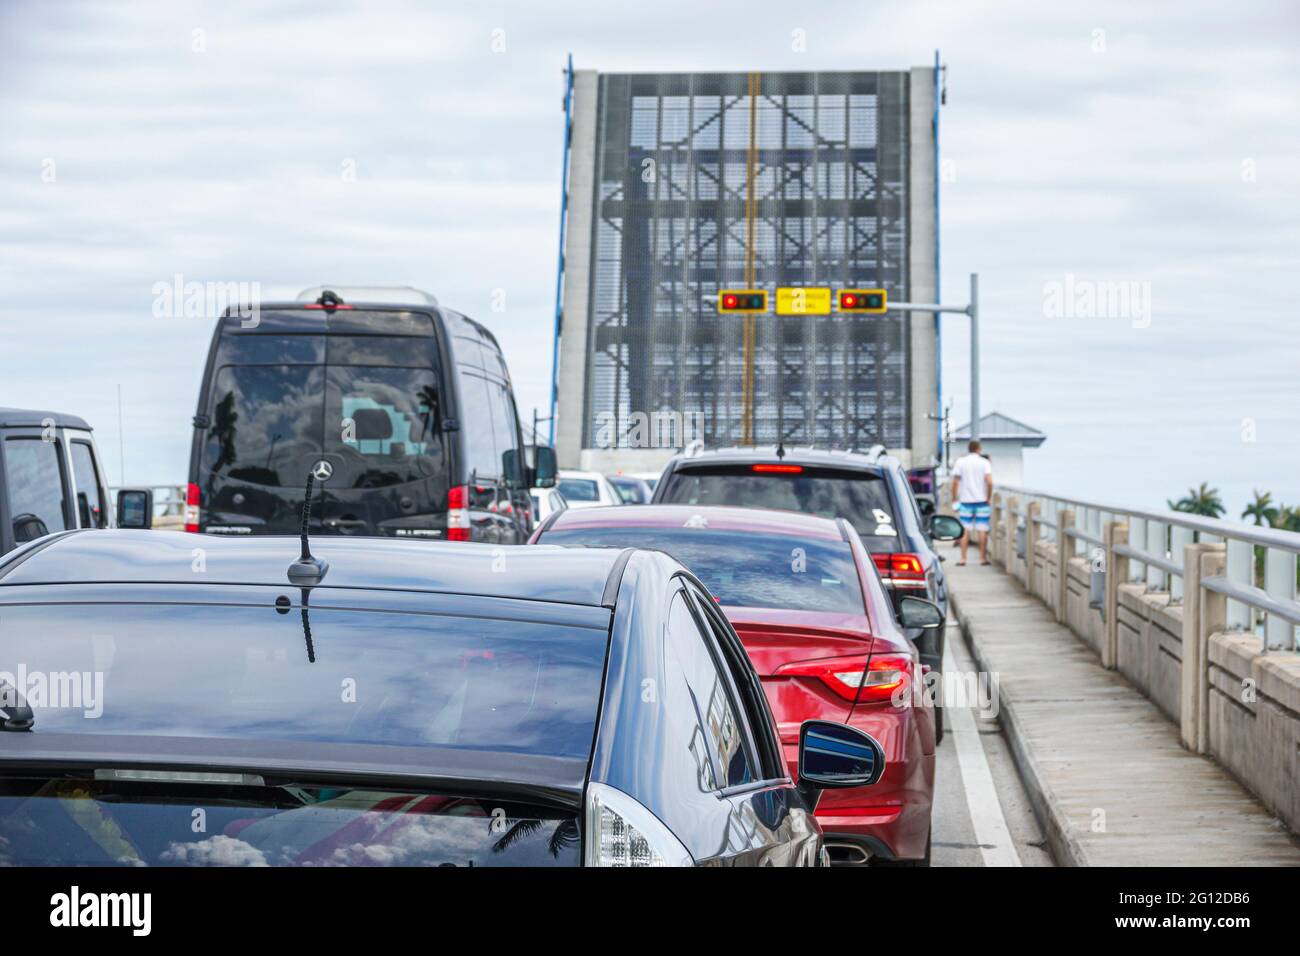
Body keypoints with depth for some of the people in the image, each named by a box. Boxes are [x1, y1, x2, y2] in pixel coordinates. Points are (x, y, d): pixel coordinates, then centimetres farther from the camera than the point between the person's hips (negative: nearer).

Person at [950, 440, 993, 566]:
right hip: (981, 500, -1)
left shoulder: (960, 462, 2)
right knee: (982, 530, 5)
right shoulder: (984, 462, -1)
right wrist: (989, 497, 2)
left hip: (965, 500, 1)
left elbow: (955, 482, -2)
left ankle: (963, 558, -1)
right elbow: (989, 482, -10)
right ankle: (983, 558, 7)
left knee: (965, 530, 3)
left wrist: (954, 499, 6)